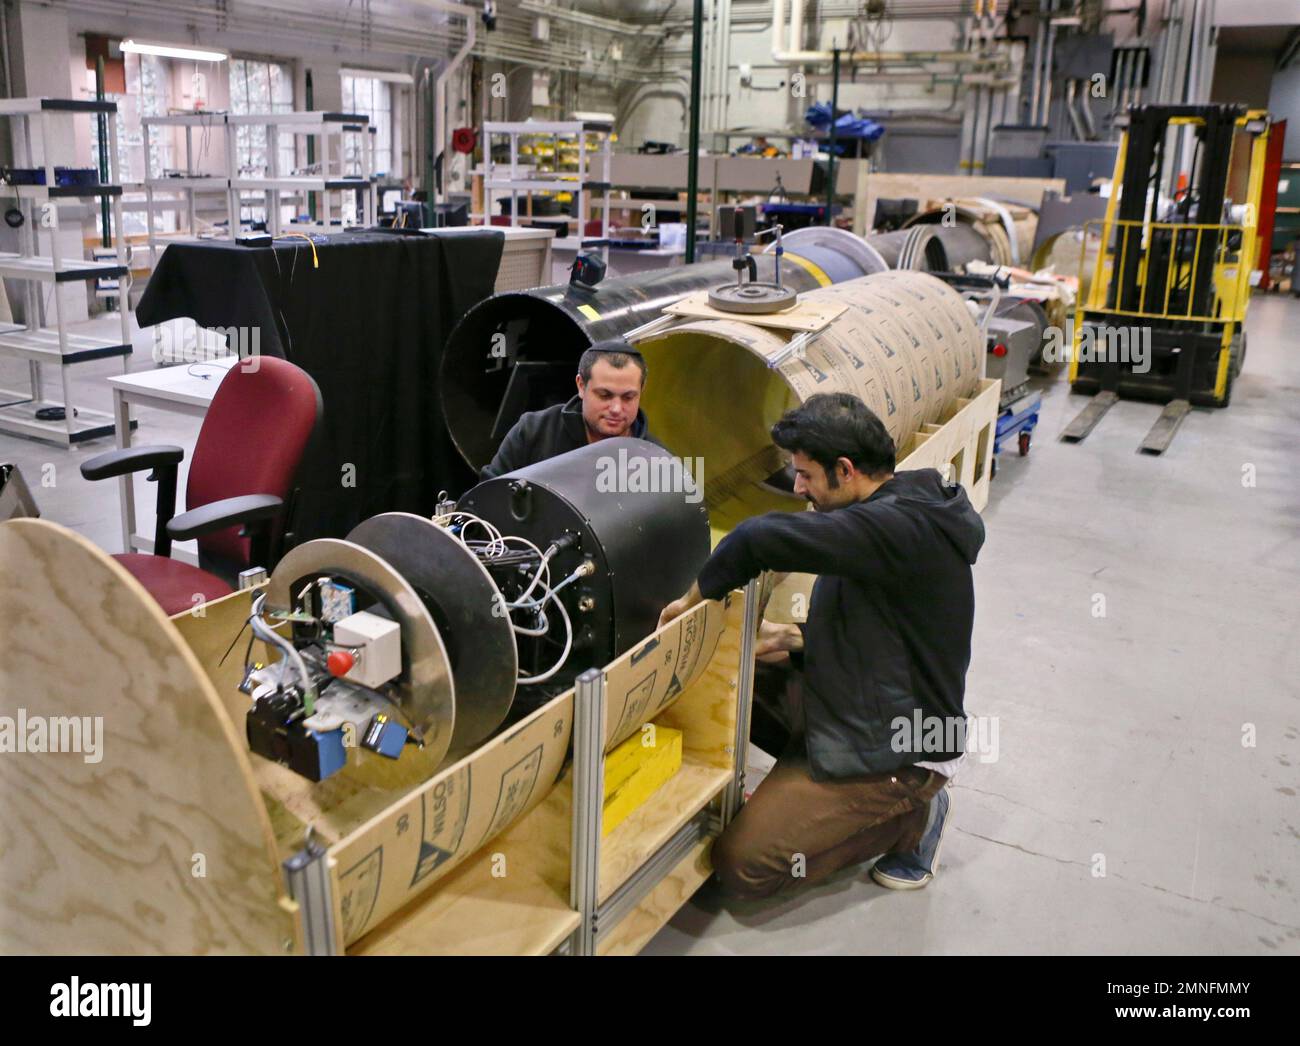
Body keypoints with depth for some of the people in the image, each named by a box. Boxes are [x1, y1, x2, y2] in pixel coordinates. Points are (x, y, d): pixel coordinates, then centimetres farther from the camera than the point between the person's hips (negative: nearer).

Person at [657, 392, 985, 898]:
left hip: (899, 752, -10)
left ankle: (911, 816, 4)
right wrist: (795, 640, 0)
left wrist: (696, 598, -22)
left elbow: (762, 537, -39)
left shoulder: (902, 526, -28)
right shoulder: (909, 516, 5)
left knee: (741, 864, -8)